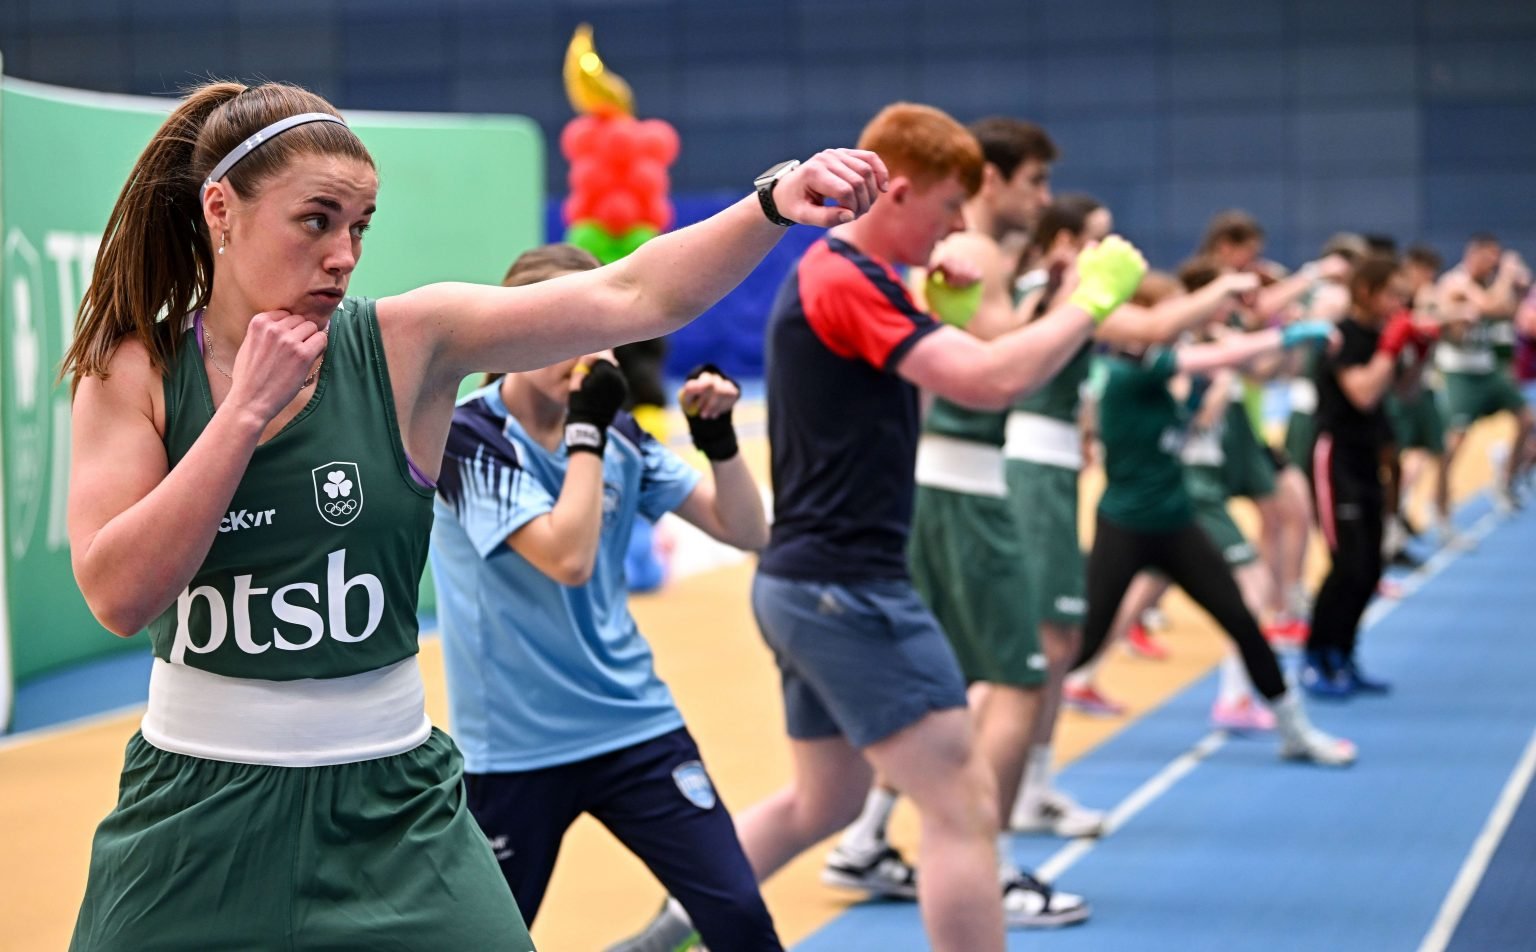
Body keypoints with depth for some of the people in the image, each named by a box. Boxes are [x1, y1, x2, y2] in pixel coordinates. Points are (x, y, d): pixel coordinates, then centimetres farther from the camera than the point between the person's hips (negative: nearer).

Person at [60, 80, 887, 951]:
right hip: (197, 812, 0)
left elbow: (633, 299, -14)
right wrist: (247, 410, -19)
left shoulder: (407, 346, -5)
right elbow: (119, 595, -16)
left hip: (389, 806, 0)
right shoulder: (133, 371, -4)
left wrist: (774, 203, -29)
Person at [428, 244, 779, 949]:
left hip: (635, 725, 4)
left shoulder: (617, 433, 4)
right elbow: (568, 559, -25)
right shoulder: (467, 438, -13)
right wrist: (586, 434, -20)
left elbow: (747, 531, 4)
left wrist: (718, 437, -10)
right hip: (515, 748, -4)